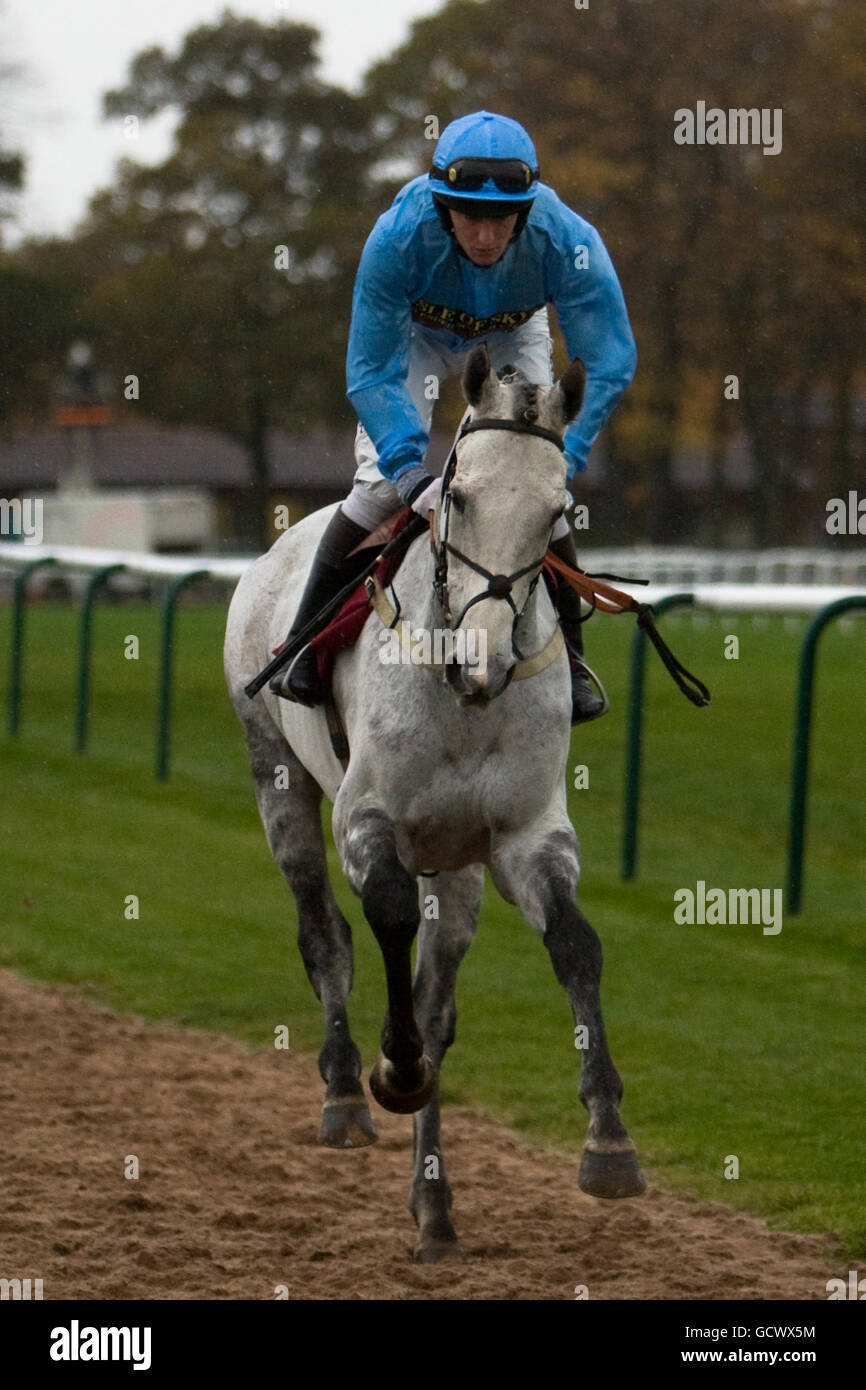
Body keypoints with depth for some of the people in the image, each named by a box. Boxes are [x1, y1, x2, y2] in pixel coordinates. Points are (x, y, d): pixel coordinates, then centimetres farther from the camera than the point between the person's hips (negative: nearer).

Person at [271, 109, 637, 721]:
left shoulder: (566, 241, -39)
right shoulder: (399, 237, -41)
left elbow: (612, 360, -36)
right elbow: (371, 372, -36)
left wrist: (562, 458, -47)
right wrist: (410, 470, -49)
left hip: (513, 334, 1)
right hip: (416, 330, -1)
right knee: (385, 478, -15)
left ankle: (570, 660, 3)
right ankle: (306, 641, 1)